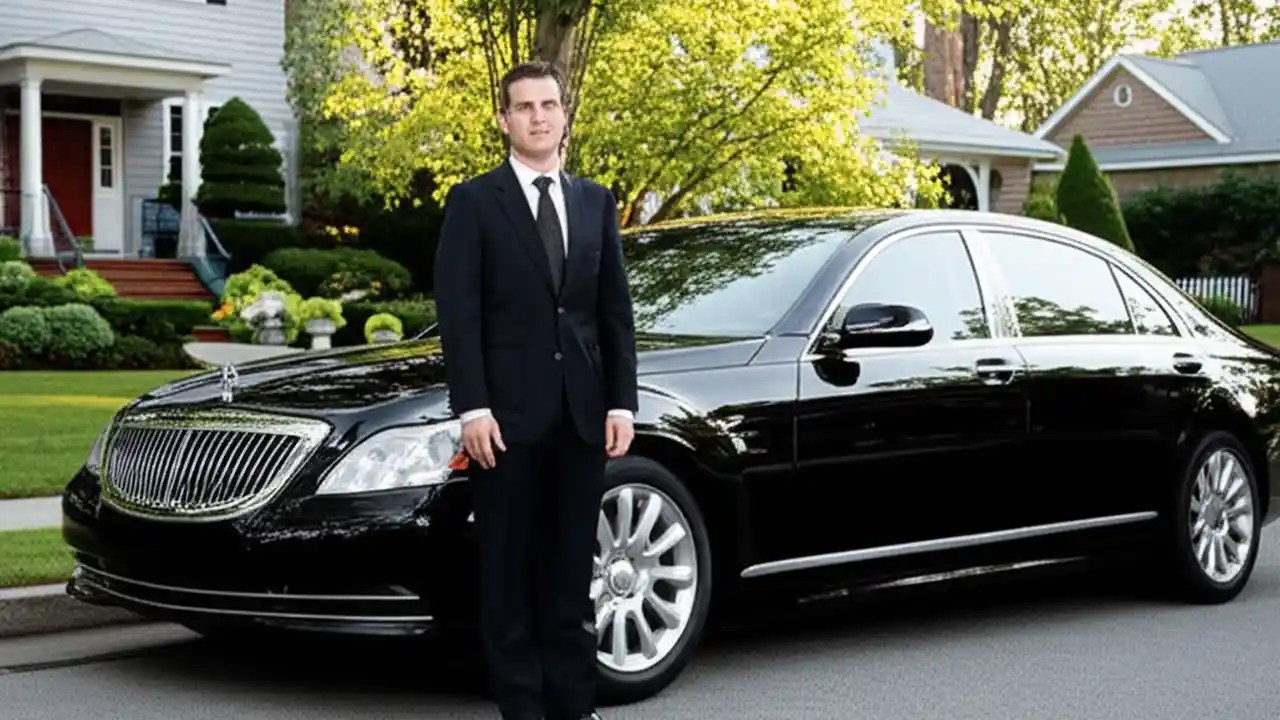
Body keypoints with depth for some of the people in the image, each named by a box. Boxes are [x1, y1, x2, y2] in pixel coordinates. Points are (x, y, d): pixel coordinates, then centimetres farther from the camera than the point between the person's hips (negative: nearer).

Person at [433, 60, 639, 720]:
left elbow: (616, 311, 11)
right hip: (508, 411, -4)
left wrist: (621, 402, 3)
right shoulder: (473, 201, 0)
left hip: (582, 411, 4)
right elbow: (458, 312, -6)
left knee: (572, 564, 8)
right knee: (510, 566, 3)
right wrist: (471, 407, -13)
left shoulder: (596, 202, 13)